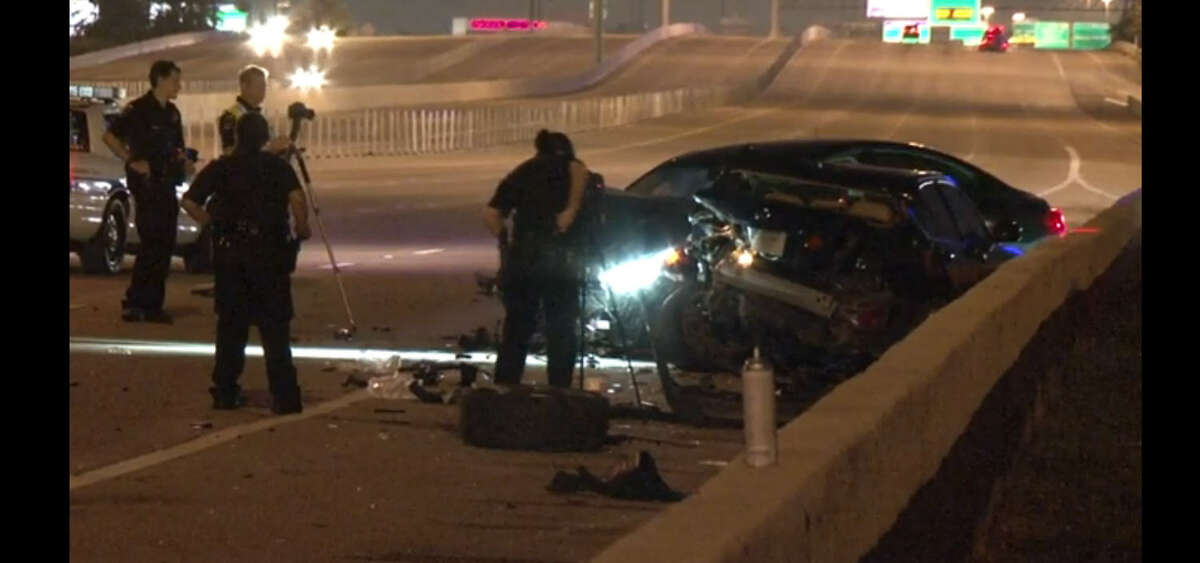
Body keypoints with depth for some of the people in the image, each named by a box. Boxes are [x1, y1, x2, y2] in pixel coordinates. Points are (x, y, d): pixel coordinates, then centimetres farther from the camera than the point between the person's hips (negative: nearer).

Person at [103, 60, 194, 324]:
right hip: (146, 184, -8)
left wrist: (185, 162, 5)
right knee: (152, 244, -11)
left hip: (167, 186, 8)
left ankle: (152, 305, 11)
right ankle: (135, 303, -6)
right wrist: (132, 161, -17)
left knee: (164, 245, 7)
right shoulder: (139, 109, -9)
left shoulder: (172, 113, 15)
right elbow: (110, 136, -12)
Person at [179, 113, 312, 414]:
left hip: (229, 254, 2)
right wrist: (302, 229, -3)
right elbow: (297, 198, -17)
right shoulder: (278, 167, -1)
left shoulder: (220, 168, 5)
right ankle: (284, 395, -3)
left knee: (230, 325, 12)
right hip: (270, 253, -2)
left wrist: (210, 223, 13)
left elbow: (189, 201, 0)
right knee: (275, 327, 2)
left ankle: (225, 392, 13)